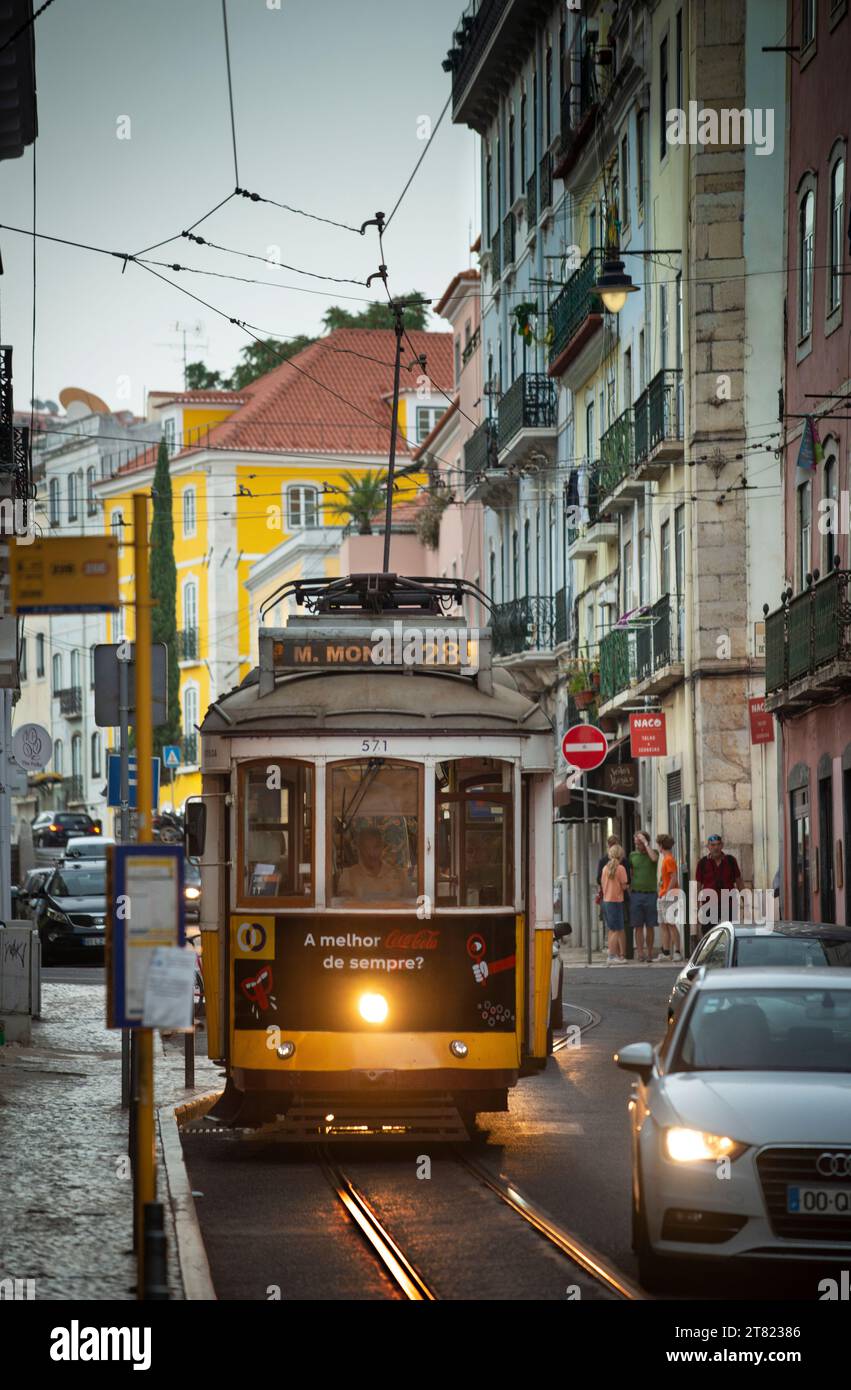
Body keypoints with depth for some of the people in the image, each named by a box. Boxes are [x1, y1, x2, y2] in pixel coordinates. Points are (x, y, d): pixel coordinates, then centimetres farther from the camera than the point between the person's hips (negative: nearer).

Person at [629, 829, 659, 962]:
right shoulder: (633, 855, 9)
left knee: (650, 926, 3)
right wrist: (629, 893, 8)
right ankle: (640, 953, -5)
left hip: (651, 895, -1)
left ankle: (649, 953, 10)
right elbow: (630, 875, 13)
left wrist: (645, 842, -14)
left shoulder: (654, 852, 4)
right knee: (638, 926, -3)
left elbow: (654, 858, -21)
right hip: (636, 894, 1)